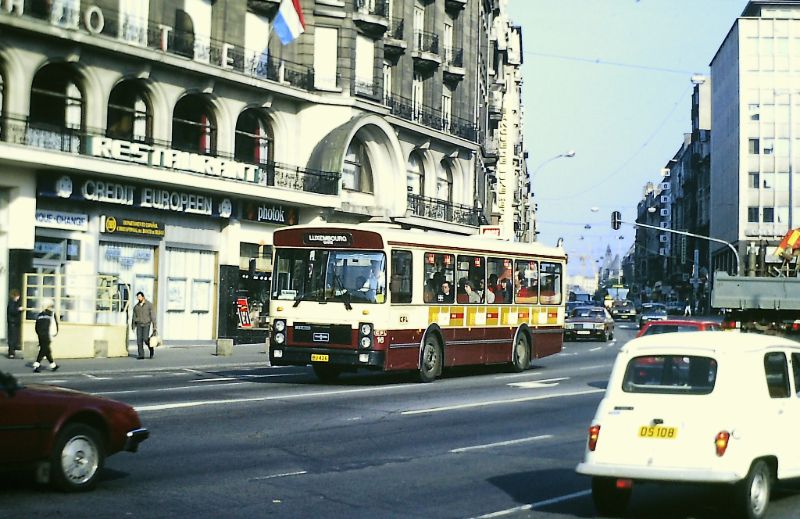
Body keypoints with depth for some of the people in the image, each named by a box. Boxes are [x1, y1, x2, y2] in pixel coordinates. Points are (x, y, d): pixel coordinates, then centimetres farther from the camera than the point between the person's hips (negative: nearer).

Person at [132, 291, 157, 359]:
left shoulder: (149, 305, -2)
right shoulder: (136, 306, 9)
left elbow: (152, 315, -4)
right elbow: (134, 317, 13)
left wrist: (154, 326, -9)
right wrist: (133, 326, 9)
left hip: (146, 324, -4)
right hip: (139, 325, 4)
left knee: (145, 338, -16)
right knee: (139, 340, -6)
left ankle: (151, 349, 11)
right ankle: (141, 355, -3)